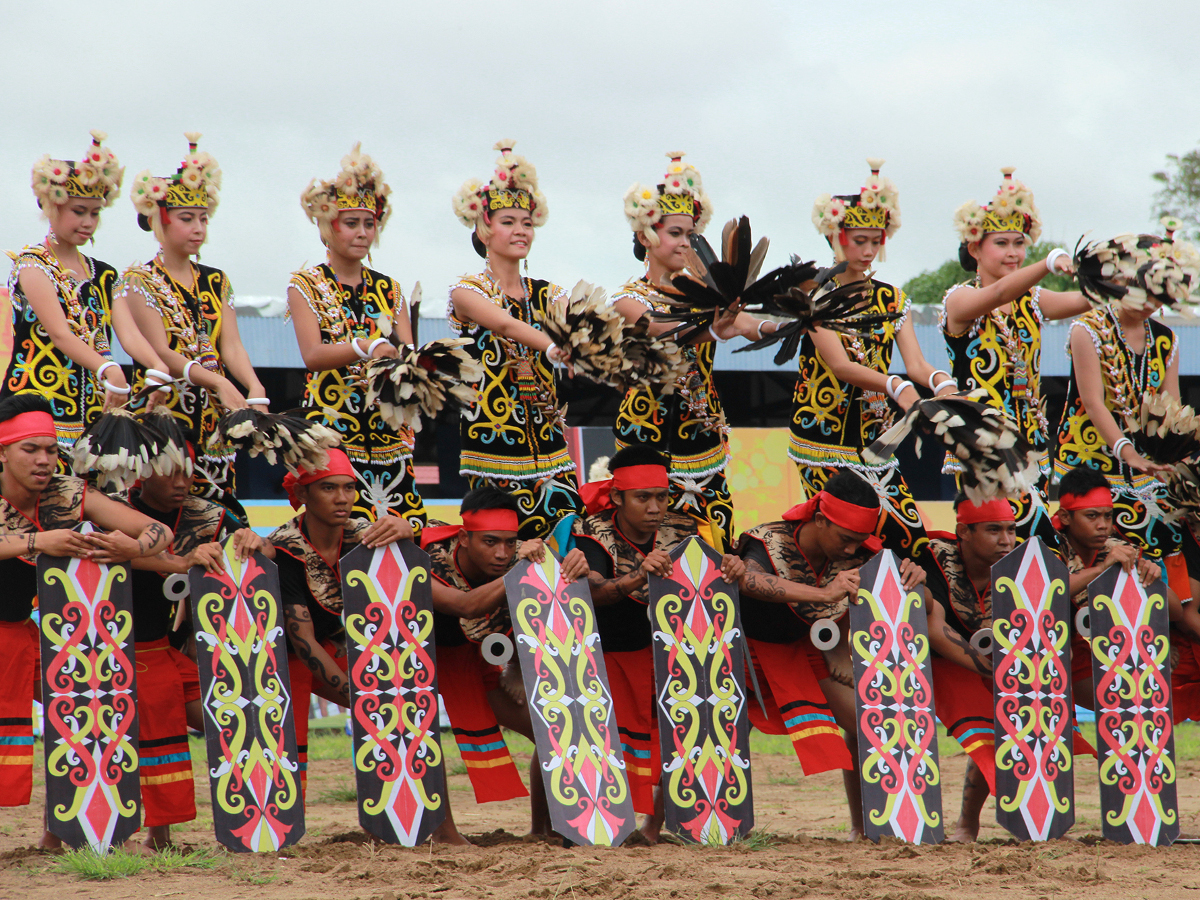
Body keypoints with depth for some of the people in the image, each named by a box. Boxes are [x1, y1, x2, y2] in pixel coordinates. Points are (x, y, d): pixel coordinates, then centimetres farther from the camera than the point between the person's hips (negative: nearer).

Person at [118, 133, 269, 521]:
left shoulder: (216, 282, 15)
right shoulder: (139, 282, -1)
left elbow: (230, 344, 2)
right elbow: (160, 352, -12)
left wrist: (255, 389, -18)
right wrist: (217, 381, -26)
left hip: (214, 418, 5)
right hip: (162, 413, -5)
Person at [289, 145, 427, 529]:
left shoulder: (388, 289, 15)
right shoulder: (306, 285, 3)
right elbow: (313, 353, -12)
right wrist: (366, 348, -28)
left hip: (389, 433, 4)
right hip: (331, 429, -4)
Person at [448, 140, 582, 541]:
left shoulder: (547, 294, 14)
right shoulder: (468, 291, -1)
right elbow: (506, 325, -21)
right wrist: (554, 346, -38)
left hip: (550, 450, 4)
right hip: (493, 447, -4)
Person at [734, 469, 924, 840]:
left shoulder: (855, 552, -19)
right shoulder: (771, 545, -35)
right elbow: (750, 580, -57)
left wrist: (909, 575, -37)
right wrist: (824, 594, -70)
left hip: (802, 652, 4)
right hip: (748, 649, -4)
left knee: (863, 725, -5)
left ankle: (862, 827, 8)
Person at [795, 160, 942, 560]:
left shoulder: (891, 299, 13)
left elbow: (916, 364, 2)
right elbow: (840, 365, -17)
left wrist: (942, 382, -22)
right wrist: (897, 387, -32)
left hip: (876, 437, 5)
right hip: (826, 437, -5)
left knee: (913, 540, -7)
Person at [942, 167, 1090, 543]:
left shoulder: (1031, 301, 12)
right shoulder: (961, 300, -4)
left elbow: (1080, 300, -5)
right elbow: (997, 294, -26)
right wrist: (1050, 263, -42)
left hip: (1030, 441, 6)